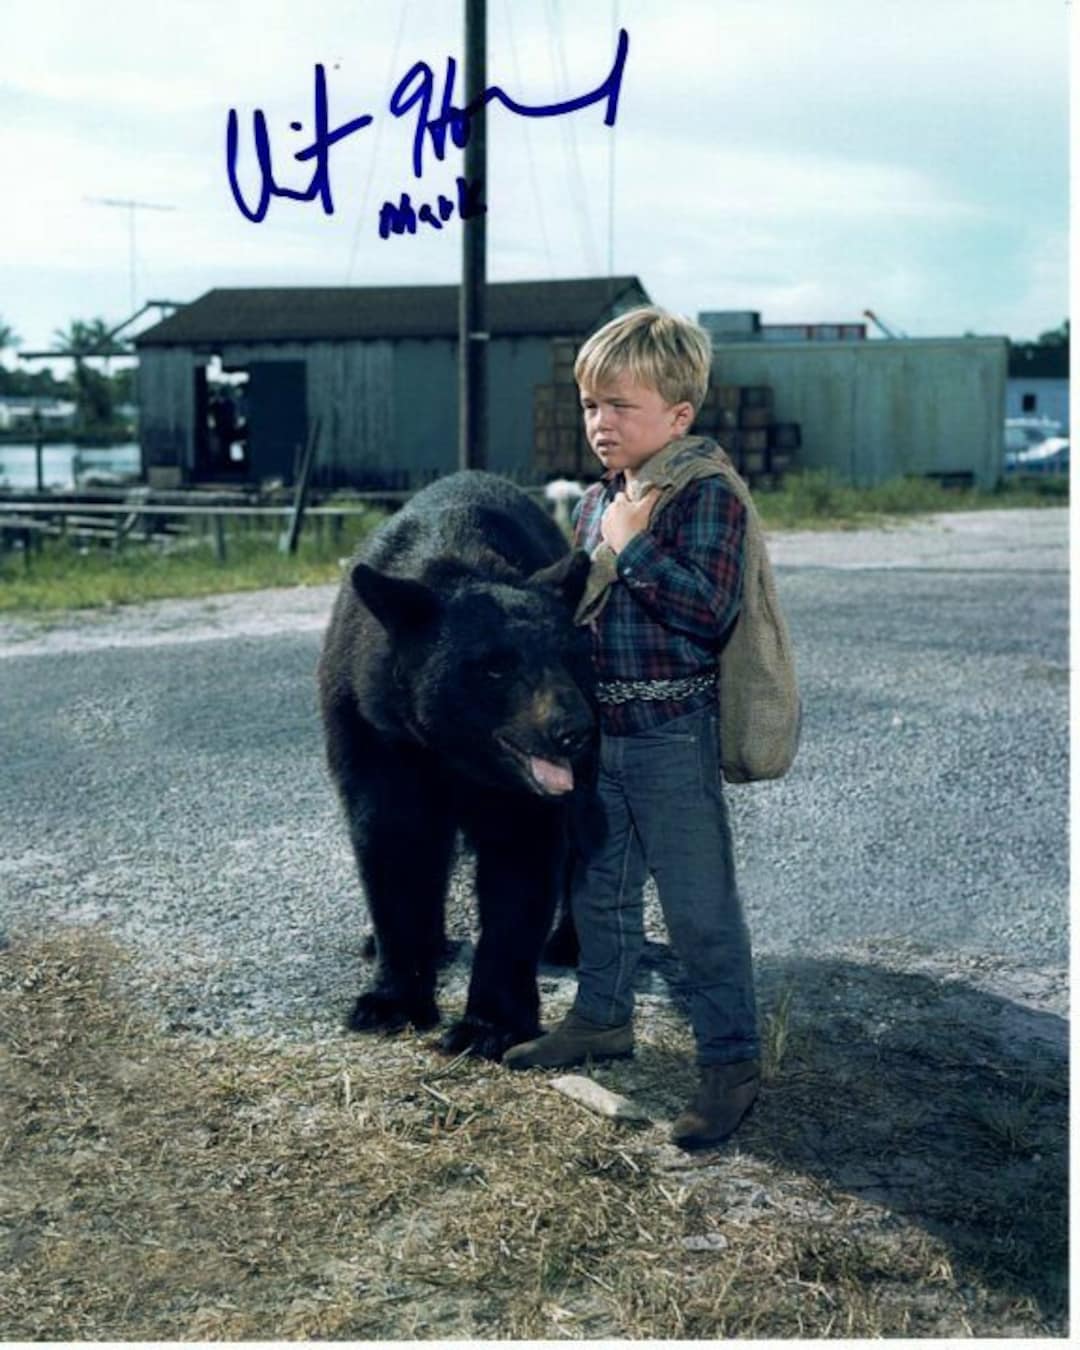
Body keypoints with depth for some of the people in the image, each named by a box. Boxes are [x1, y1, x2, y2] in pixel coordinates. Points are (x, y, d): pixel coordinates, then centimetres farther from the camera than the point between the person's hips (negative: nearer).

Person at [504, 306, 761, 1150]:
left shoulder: (705, 494, -14)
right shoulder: (598, 500, 11)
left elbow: (712, 609, -26)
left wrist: (633, 545, -24)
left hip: (672, 737, -8)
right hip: (597, 727, 9)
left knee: (699, 907, -2)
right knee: (599, 889, 21)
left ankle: (732, 1060, 8)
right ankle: (603, 1017, 38)